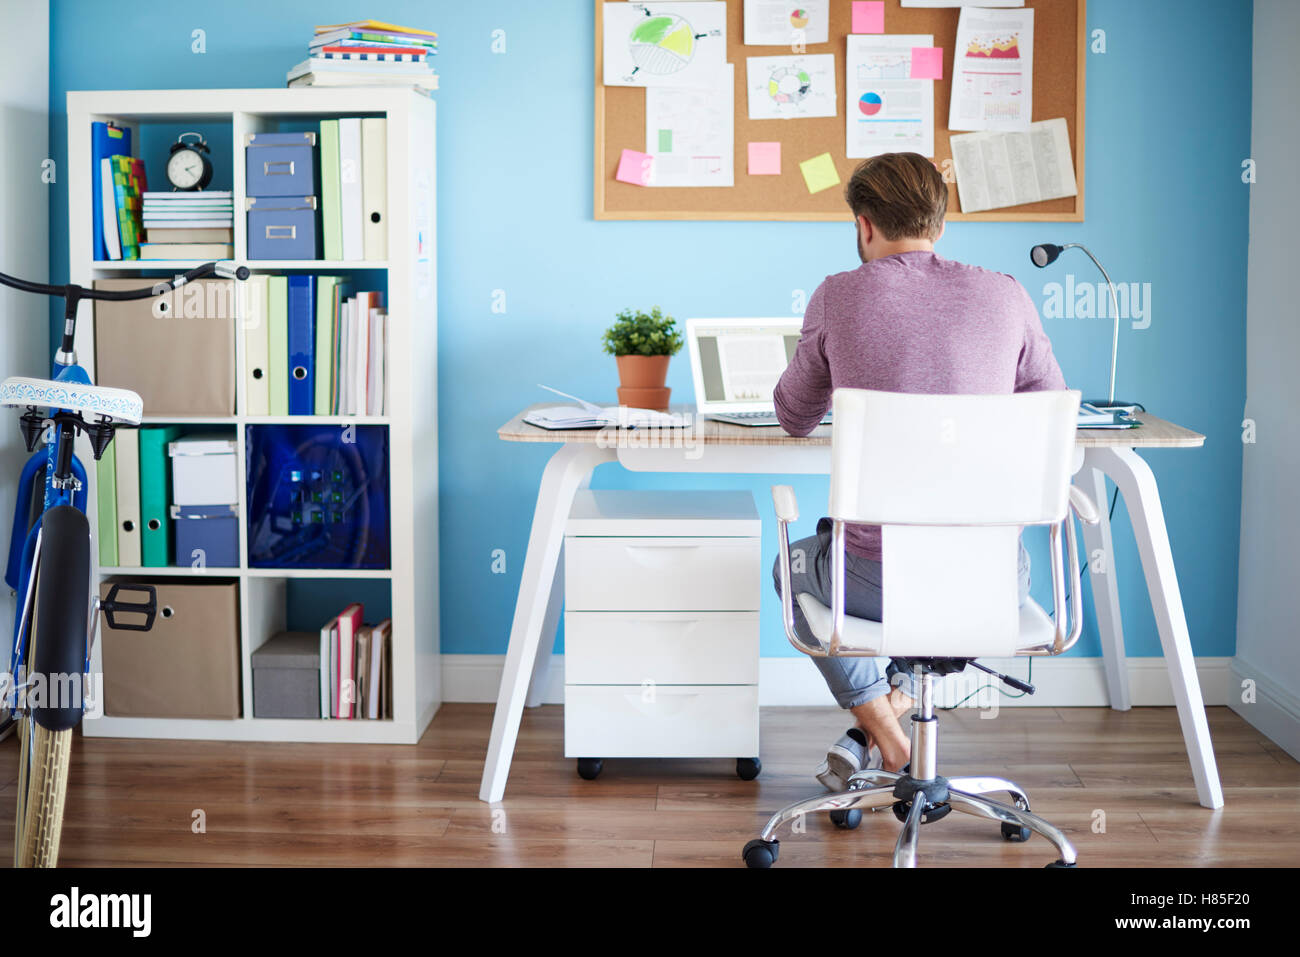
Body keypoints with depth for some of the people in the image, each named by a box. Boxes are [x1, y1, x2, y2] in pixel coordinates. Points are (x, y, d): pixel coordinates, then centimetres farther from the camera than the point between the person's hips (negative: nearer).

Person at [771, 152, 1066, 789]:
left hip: (881, 580, -2)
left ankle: (886, 738, 25)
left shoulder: (838, 297, -4)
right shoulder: (1006, 296, 1)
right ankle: (896, 698, 29)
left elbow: (794, 418, 11)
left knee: (796, 563, 33)